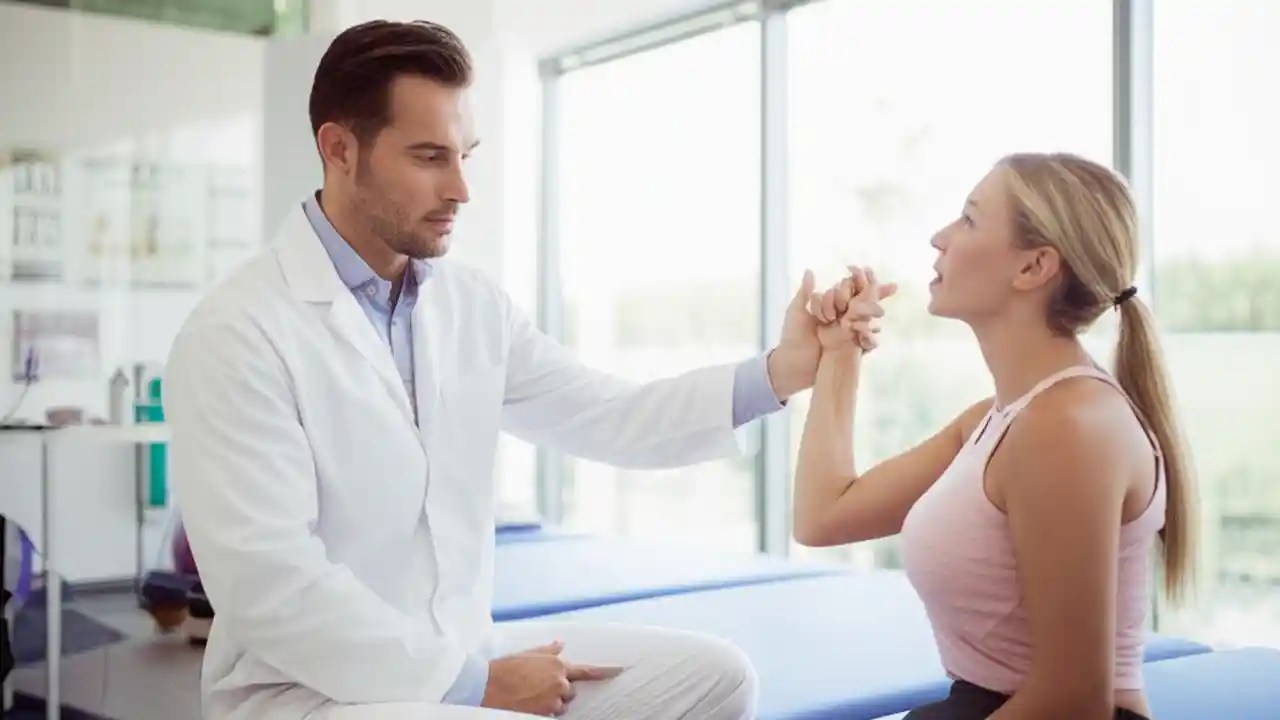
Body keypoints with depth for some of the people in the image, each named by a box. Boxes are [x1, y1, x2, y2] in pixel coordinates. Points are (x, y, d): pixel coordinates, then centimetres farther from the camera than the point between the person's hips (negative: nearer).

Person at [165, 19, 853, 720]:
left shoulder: (472, 304, 5)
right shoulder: (239, 334, -17)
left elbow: (609, 418, 6)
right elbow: (269, 587, -22)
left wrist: (781, 370, -6)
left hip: (464, 654, 7)